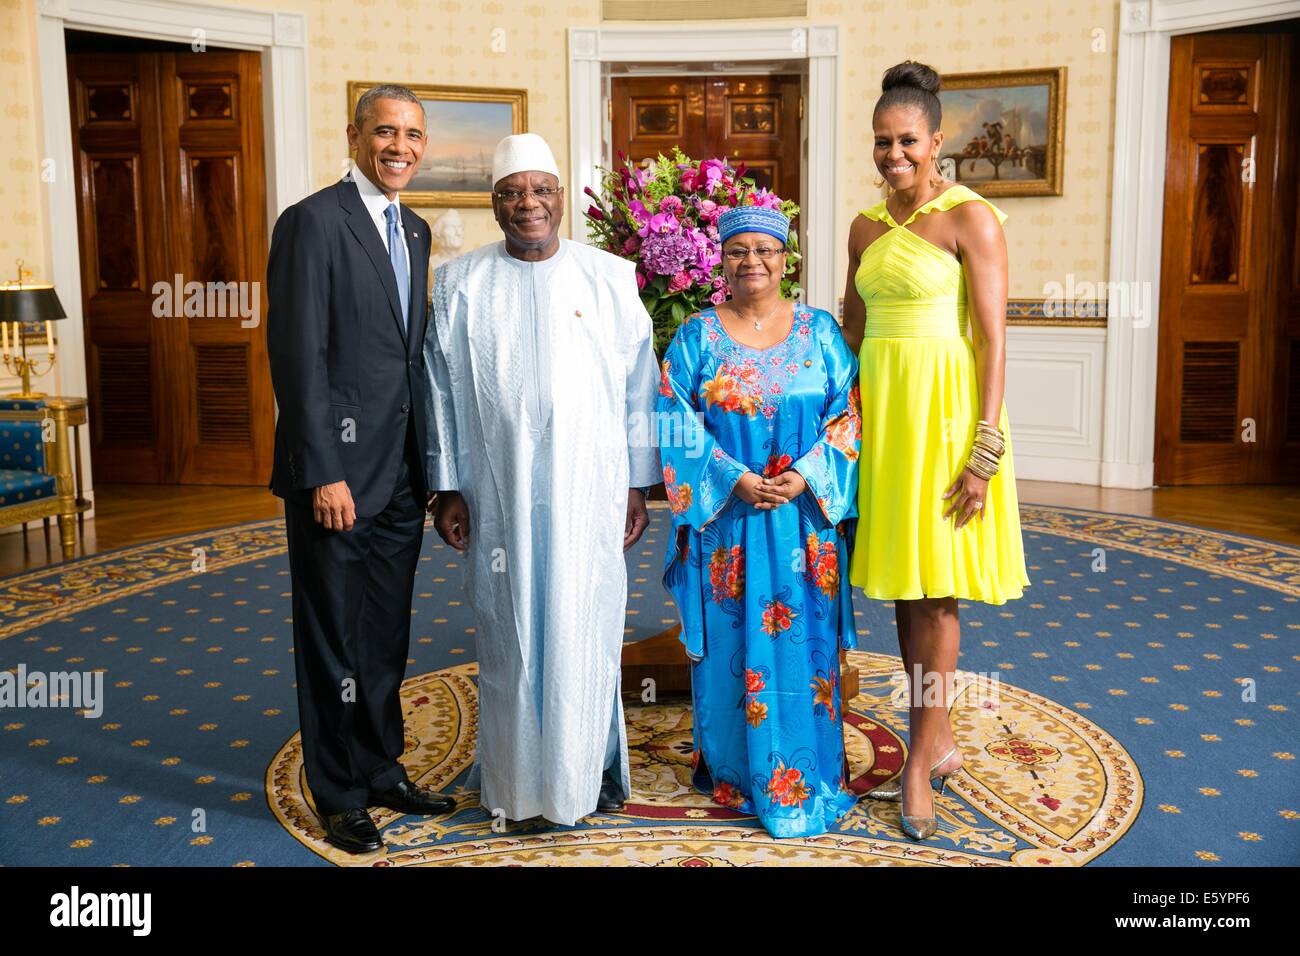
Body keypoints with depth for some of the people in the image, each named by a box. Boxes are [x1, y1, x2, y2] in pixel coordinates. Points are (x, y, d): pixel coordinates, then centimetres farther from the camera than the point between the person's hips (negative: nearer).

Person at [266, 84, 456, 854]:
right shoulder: (313, 222, -10)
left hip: (402, 473, 7)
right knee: (334, 639, 7)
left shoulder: (415, 231, 13)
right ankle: (339, 794, 23)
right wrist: (324, 473, -19)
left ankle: (382, 770, 33)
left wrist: (431, 459, 11)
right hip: (338, 471, -7)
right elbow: (299, 356, -16)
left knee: (387, 637, 17)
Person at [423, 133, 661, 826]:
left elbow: (637, 386, 3)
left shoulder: (610, 278, 2)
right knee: (509, 632, 7)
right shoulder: (460, 284, 4)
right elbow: (441, 392, 5)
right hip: (499, 494, 0)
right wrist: (447, 488, 1)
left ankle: (590, 768, 25)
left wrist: (638, 484, 1)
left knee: (584, 626, 7)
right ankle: (513, 776, 23)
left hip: (588, 489, 0)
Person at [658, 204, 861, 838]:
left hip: (805, 517, 1)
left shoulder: (819, 332, 5)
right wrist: (734, 480, -14)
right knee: (731, 641, 5)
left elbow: (847, 413, 1)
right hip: (726, 517, 0)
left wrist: (806, 478, -13)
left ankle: (802, 774, 19)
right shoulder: (697, 338, 3)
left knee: (802, 641, 4)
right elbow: (678, 427, -3)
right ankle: (732, 769, 22)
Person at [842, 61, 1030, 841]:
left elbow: (993, 339, -12)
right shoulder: (866, 227, 12)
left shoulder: (971, 218, -8)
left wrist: (985, 448, -16)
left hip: (942, 408, -6)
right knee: (902, 585, 10)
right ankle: (940, 745, 24)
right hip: (879, 406, 7)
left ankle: (921, 764, 10)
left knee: (934, 588, -1)